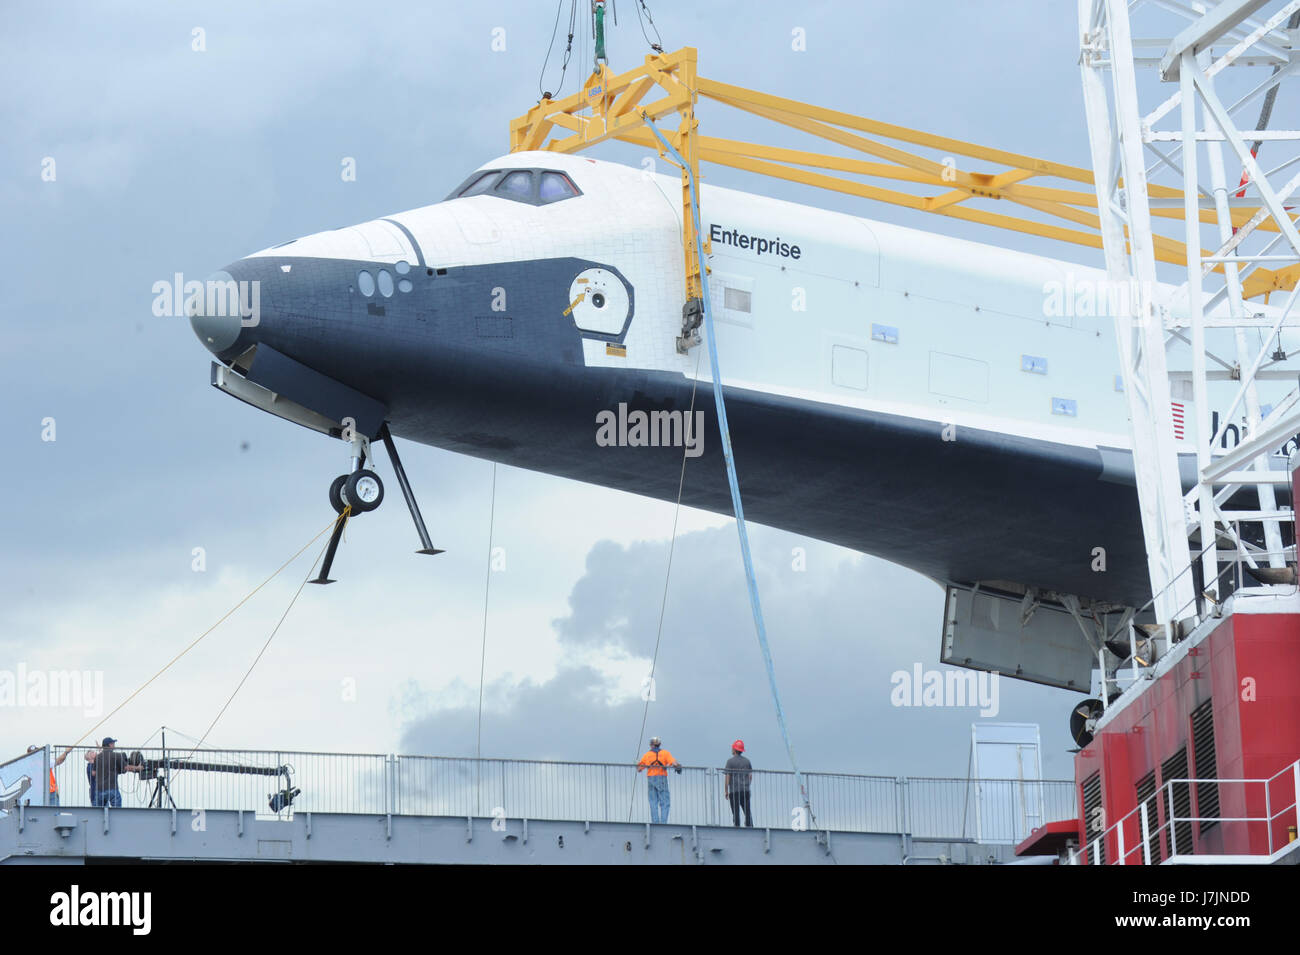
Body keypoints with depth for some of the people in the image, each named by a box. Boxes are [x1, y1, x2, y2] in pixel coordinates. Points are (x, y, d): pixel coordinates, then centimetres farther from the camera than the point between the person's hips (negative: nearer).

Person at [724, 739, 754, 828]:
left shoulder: (730, 761, -5)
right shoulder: (747, 761, 9)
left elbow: (727, 777, -8)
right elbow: (750, 776, 11)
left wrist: (726, 791, -3)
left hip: (734, 790, -4)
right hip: (746, 790, 4)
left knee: (736, 812, -2)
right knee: (747, 812, 6)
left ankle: (737, 827, -7)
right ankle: (750, 828, 0)